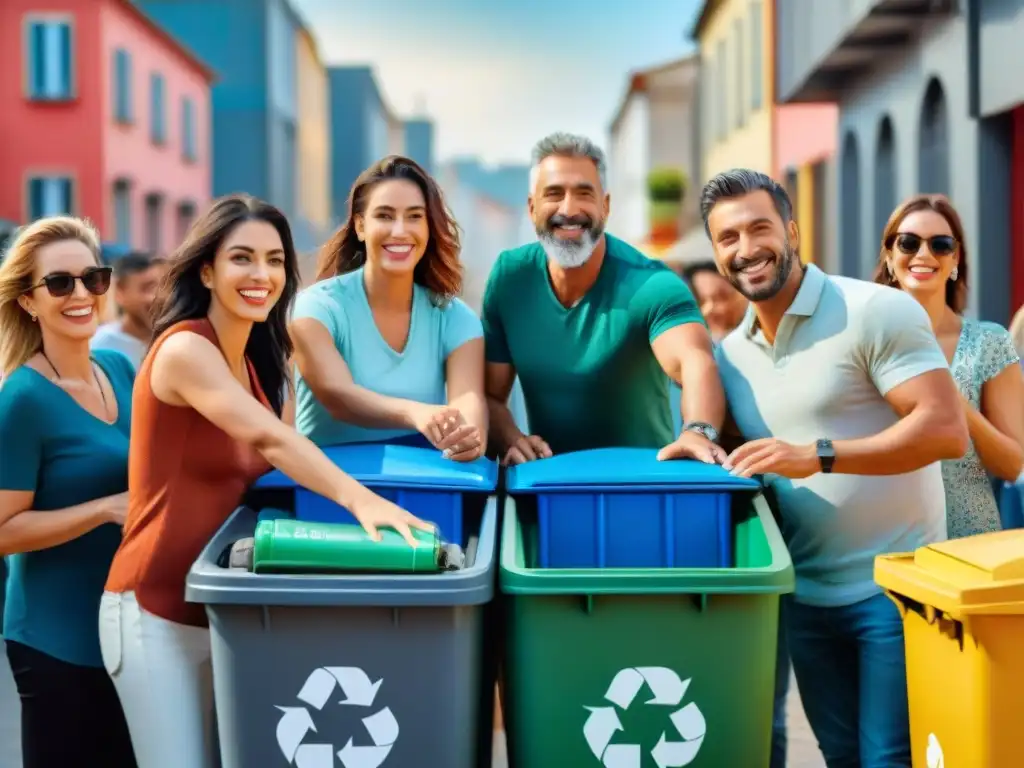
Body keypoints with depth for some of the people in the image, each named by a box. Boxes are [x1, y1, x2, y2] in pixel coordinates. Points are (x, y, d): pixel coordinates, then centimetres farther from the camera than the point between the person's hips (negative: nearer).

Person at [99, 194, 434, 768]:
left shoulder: (264, 362, 10)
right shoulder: (184, 348, -17)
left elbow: (276, 453, 5)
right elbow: (269, 438, -30)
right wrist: (358, 499, -41)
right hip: (157, 615, -8)